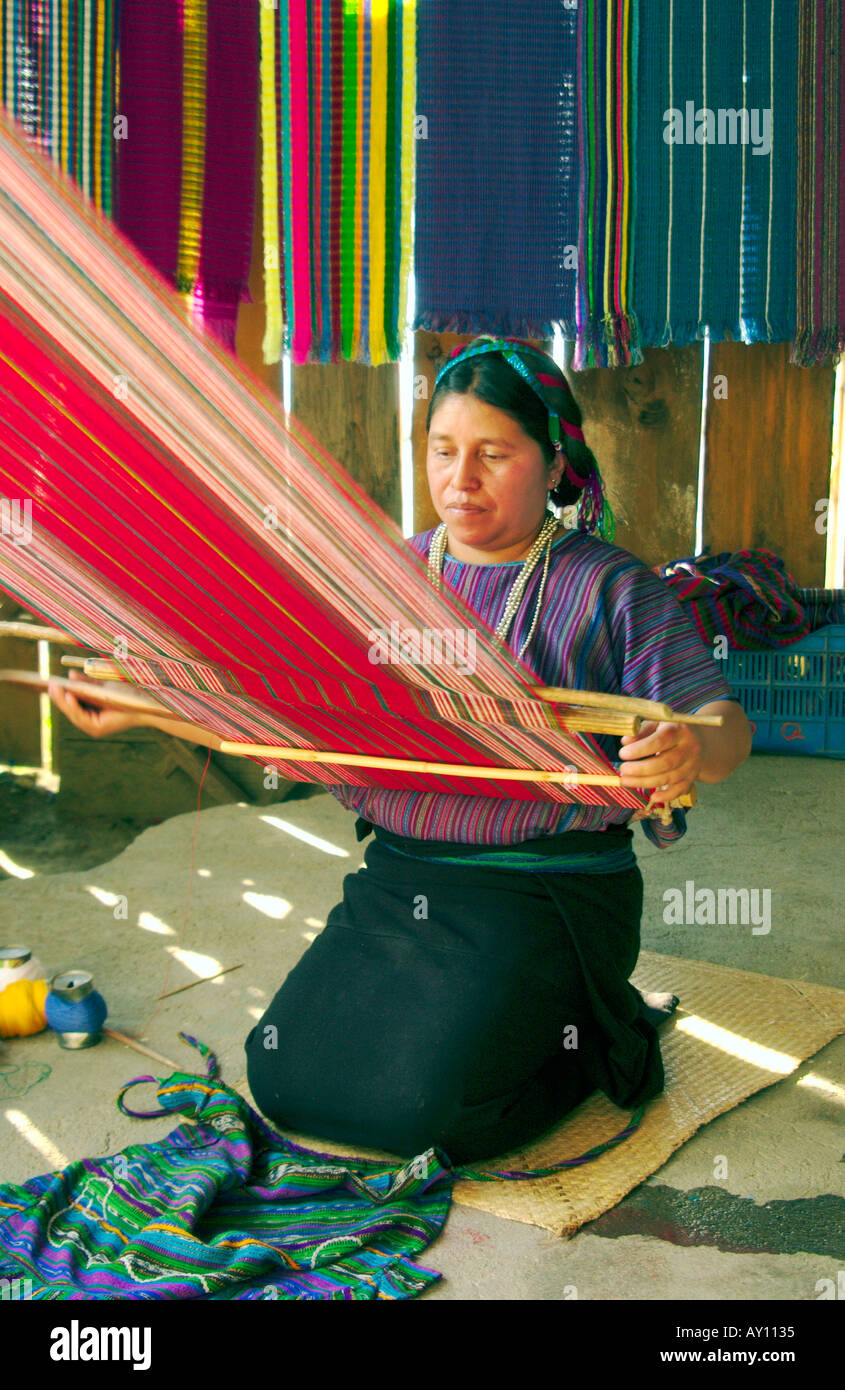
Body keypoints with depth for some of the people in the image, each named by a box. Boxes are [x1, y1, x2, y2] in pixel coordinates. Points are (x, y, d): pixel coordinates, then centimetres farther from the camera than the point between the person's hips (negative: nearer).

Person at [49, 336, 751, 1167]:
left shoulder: (612, 587, -4)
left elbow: (723, 721, -10)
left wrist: (694, 749, -35)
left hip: (545, 894, -5)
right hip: (398, 881, 5)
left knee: (418, 1110, -17)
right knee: (287, 1082, -3)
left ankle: (606, 1036, 11)